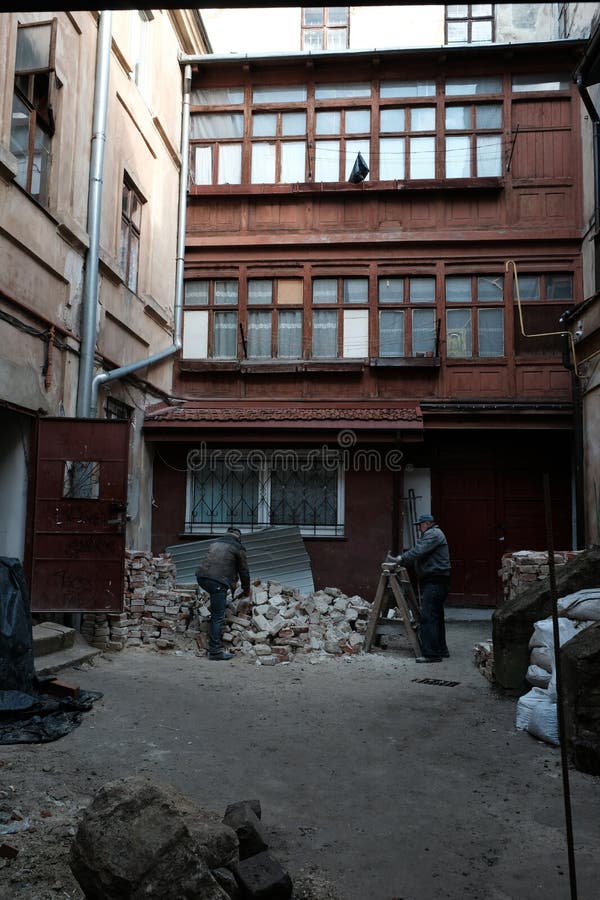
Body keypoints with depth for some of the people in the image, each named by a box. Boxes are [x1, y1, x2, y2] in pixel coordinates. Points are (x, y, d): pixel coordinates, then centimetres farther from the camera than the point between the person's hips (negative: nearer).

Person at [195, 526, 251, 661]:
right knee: (218, 617, -2)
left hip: (201, 576, 6)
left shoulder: (214, 543, 27)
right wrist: (246, 591, 28)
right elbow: (244, 571, 12)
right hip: (218, 581, -6)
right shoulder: (238, 548, 9)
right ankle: (215, 651, -1)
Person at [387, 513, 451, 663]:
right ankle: (441, 650, 26)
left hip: (434, 582, -11)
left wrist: (399, 559, -18)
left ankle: (432, 654, -13)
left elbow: (418, 552, -22)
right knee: (436, 616, 17)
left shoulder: (433, 534, -10)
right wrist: (400, 560, 8)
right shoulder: (431, 534, 24)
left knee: (428, 617, -13)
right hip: (434, 581, 11)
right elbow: (417, 552, 20)